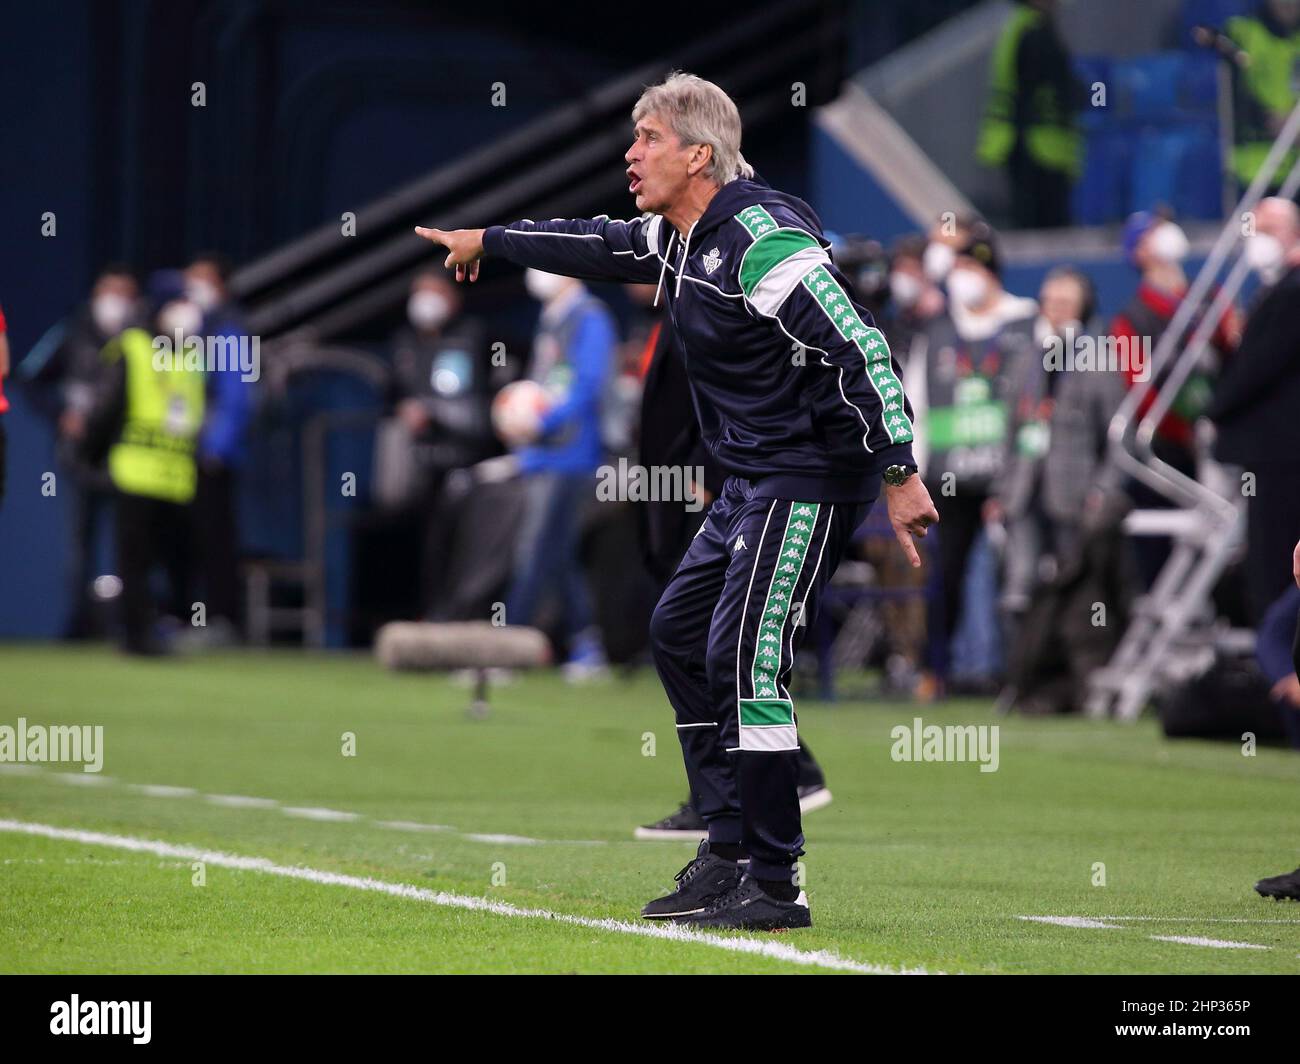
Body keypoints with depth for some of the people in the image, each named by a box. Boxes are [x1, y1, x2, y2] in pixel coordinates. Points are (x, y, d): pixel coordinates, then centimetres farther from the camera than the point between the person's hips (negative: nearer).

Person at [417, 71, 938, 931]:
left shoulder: (763, 240, -20)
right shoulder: (681, 238, 10)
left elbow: (859, 349, -25)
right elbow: (601, 248, 31)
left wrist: (899, 475, -29)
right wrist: (489, 241, 42)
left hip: (811, 479, -11)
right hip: (755, 480, 11)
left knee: (745, 655, -15)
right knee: (680, 632, 13)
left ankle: (774, 885, -12)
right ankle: (729, 851, 17)